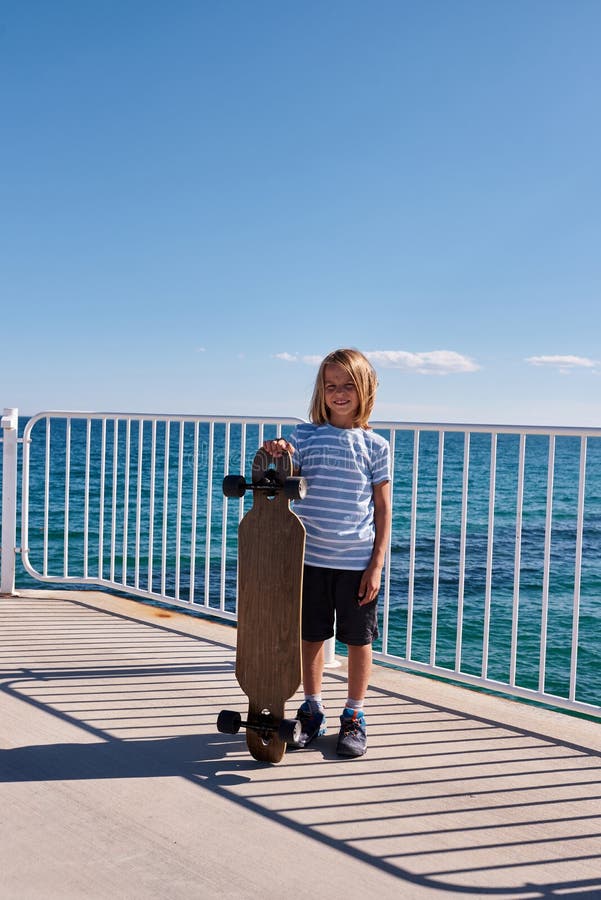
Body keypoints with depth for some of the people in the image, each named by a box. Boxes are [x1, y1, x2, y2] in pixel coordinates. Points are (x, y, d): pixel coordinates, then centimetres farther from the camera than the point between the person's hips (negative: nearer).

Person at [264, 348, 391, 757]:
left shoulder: (375, 445, -1)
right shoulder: (305, 435, 2)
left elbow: (383, 509, 0)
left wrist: (377, 565, -4)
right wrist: (274, 456, -26)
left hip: (357, 562, -1)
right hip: (310, 557, 1)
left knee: (358, 639, 9)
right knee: (311, 636, 12)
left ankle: (354, 717, 25)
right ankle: (312, 712, 29)